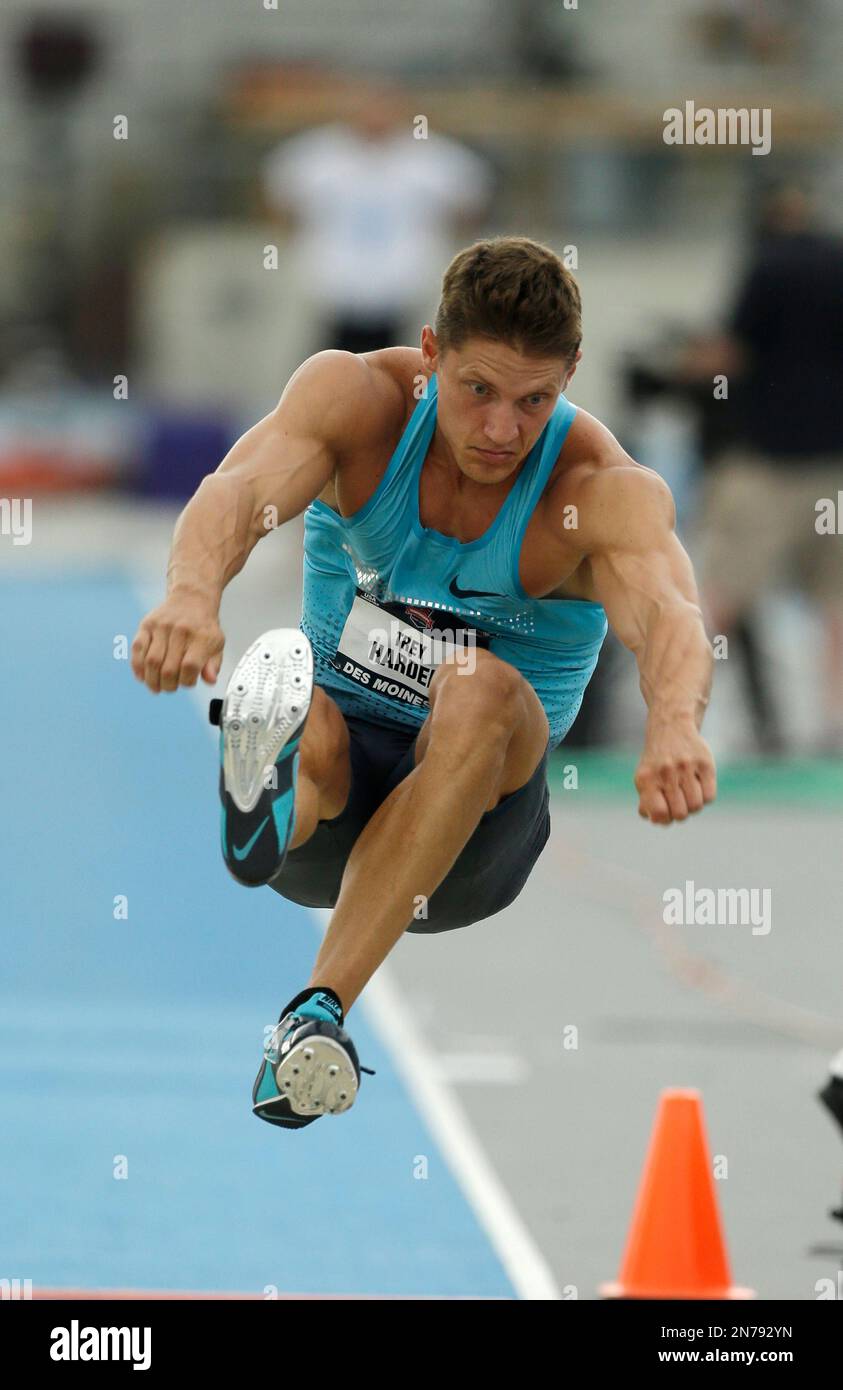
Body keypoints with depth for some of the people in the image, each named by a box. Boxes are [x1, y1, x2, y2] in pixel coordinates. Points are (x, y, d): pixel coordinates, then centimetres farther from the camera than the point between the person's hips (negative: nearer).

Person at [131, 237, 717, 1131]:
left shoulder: (604, 491, -14)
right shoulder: (357, 399, -10)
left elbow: (662, 608, -35)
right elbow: (242, 488, -30)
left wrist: (674, 721, -60)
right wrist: (193, 592, -54)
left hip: (477, 828, -1)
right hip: (332, 803, 1)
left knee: (483, 692, -35)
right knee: (310, 726, -32)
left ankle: (321, 1005, -42)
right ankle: (267, 800, -66)